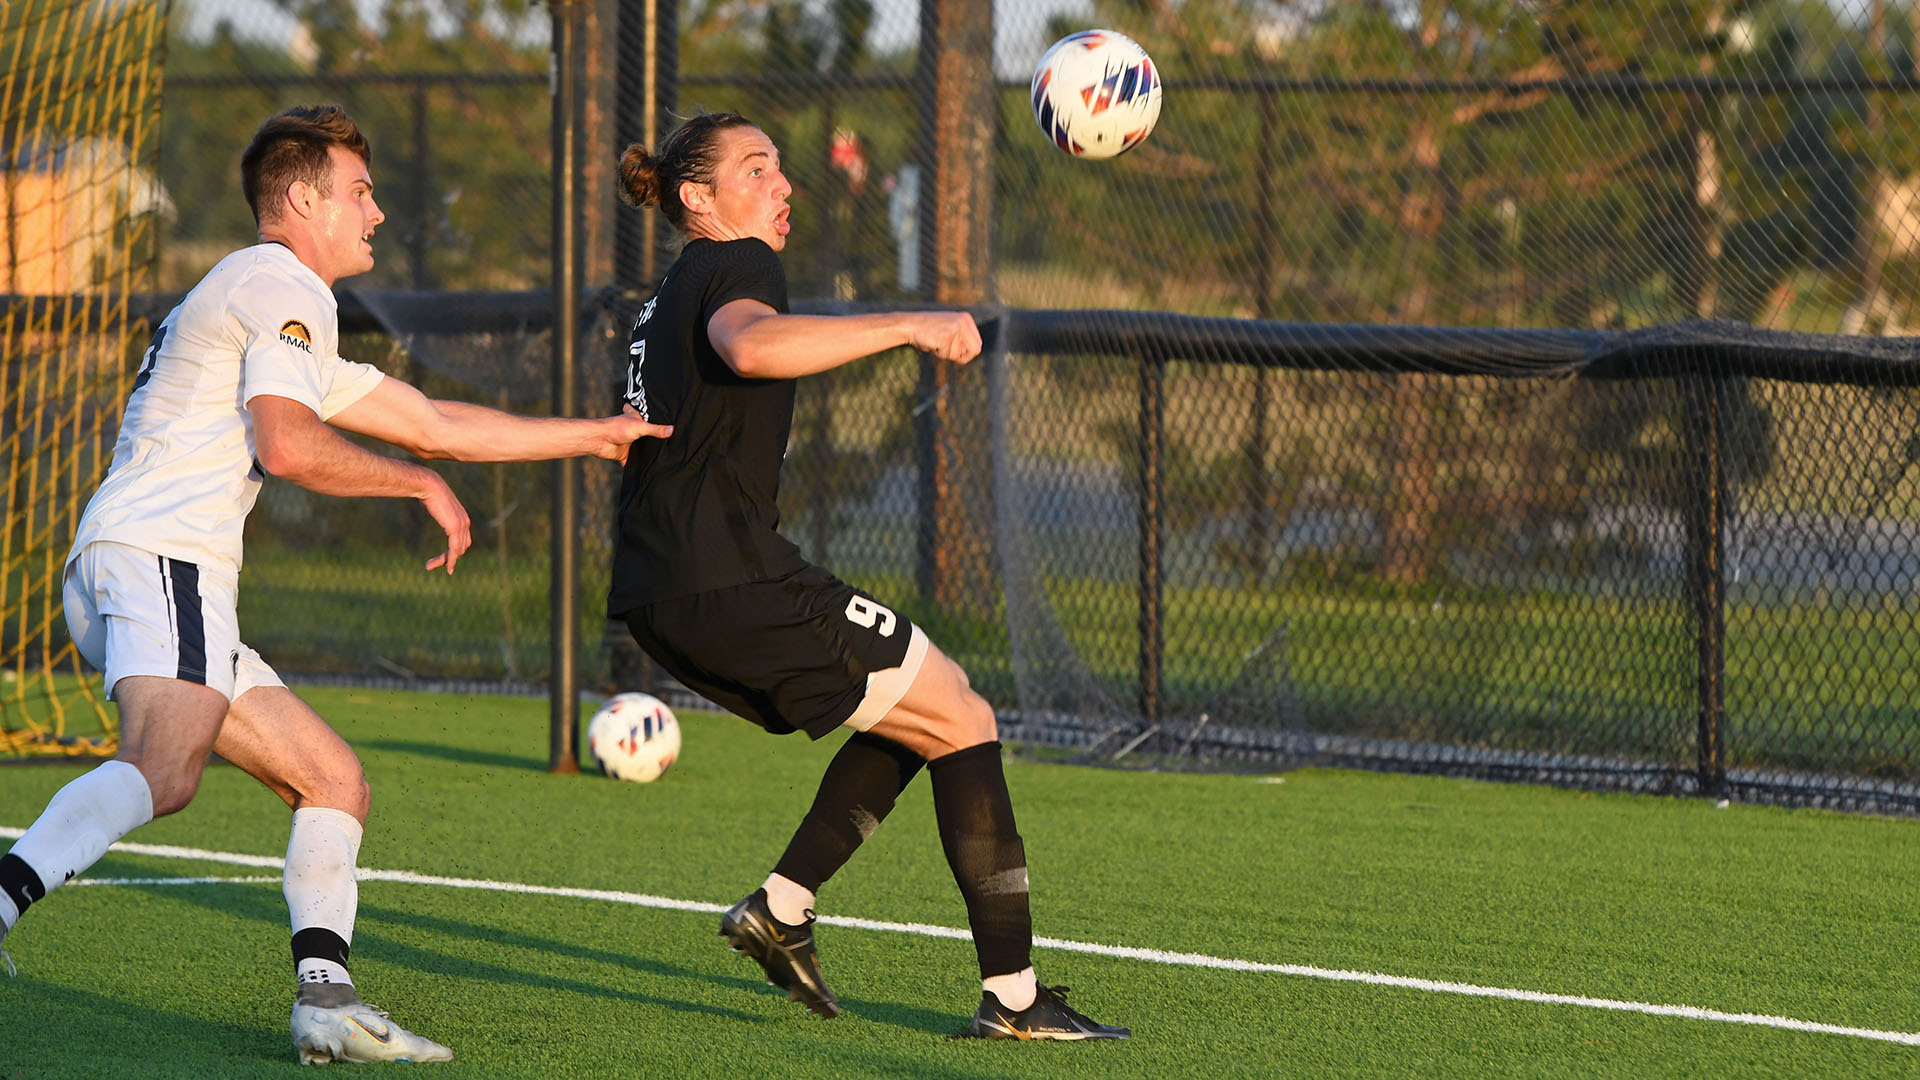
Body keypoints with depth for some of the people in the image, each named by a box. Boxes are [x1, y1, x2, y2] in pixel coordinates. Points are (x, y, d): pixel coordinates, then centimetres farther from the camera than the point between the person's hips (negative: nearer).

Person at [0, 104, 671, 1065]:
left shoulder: (278, 303, 32)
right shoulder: (284, 288, 1)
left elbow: (432, 424, 35)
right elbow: (288, 446, -16)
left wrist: (602, 435, 37)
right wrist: (422, 484, -1)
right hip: (159, 559, -10)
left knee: (333, 779, 10)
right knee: (161, 771, -33)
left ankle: (324, 1000, -2)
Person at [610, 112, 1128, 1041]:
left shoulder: (667, 300, 23)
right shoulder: (733, 268, -7)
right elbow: (751, 346, -30)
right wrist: (909, 326, -33)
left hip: (663, 597, 10)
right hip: (733, 582, -10)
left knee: (906, 717, 21)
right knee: (964, 721, -3)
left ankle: (780, 907, 11)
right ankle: (1012, 996, -7)